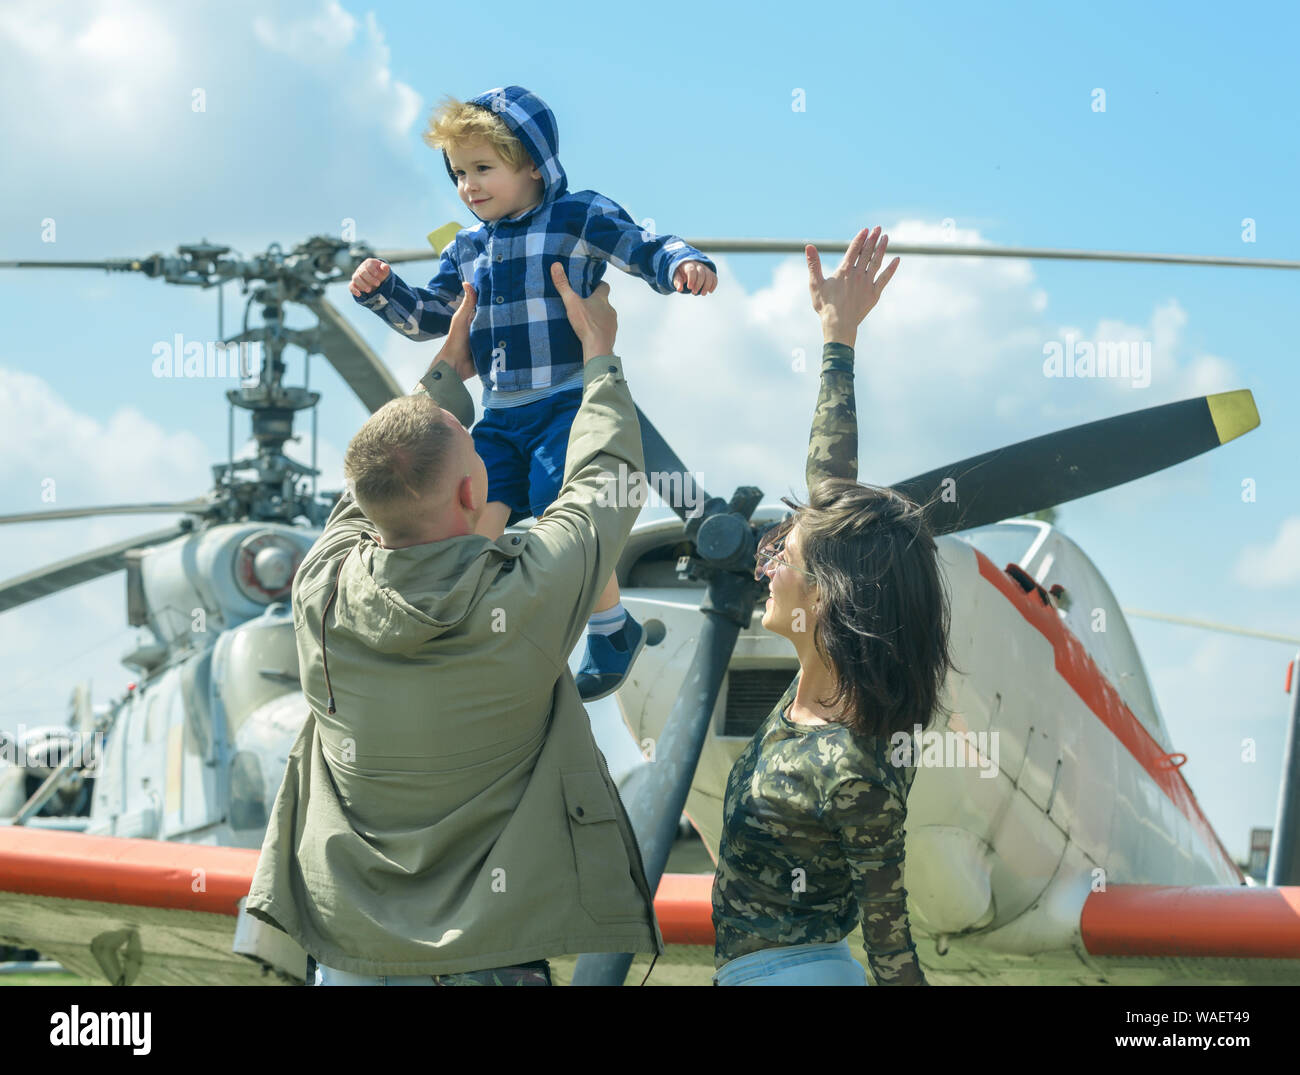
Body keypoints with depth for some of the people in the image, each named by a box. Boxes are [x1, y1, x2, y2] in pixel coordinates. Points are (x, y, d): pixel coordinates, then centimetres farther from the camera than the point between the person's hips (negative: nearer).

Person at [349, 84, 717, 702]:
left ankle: (613, 630, 10)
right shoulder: (467, 249, 15)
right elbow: (430, 317, 23)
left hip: (571, 402, -6)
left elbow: (648, 252, -4)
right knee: (473, 521, -6)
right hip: (500, 414, 6)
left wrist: (684, 264, -26)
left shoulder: (579, 218, -2)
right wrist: (383, 291, 7)